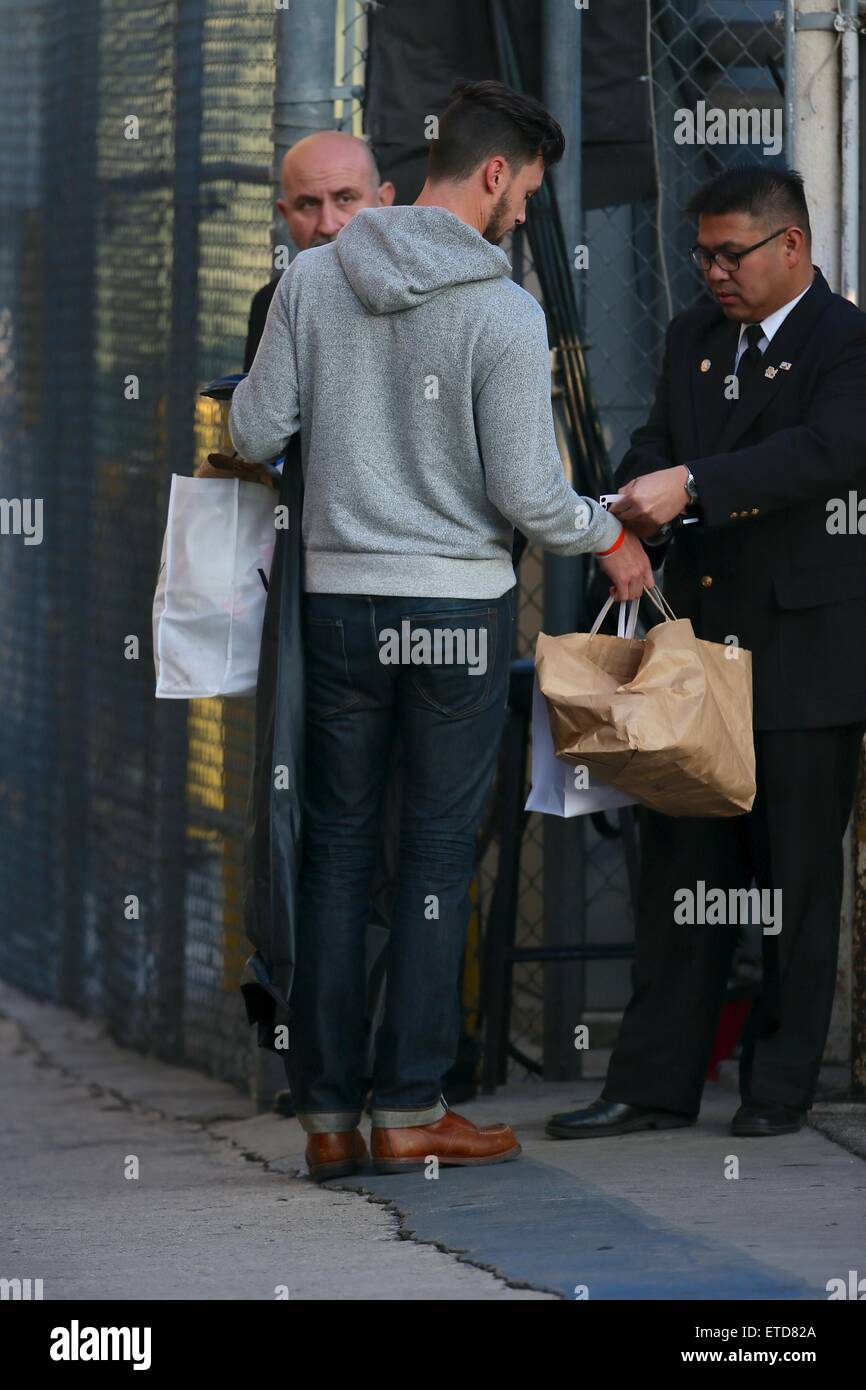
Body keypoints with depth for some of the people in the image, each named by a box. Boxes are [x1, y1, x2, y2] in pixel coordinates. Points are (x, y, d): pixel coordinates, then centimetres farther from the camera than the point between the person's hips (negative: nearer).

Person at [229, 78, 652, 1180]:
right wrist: (610, 539, 6)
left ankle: (324, 1117, 9)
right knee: (437, 852, 5)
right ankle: (407, 1112, 6)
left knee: (336, 849, 9)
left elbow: (254, 435, 2)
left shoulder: (311, 279, -2)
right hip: (458, 608, -3)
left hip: (339, 599, 3)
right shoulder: (504, 313, -13)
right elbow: (525, 494, -13)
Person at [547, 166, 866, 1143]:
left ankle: (779, 1087, 10)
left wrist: (690, 485, -32)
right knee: (677, 869, 5)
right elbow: (660, 440, 13)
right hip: (694, 647, 6)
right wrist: (639, 497, -12)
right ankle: (654, 1086, 8)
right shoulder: (693, 337, 15)